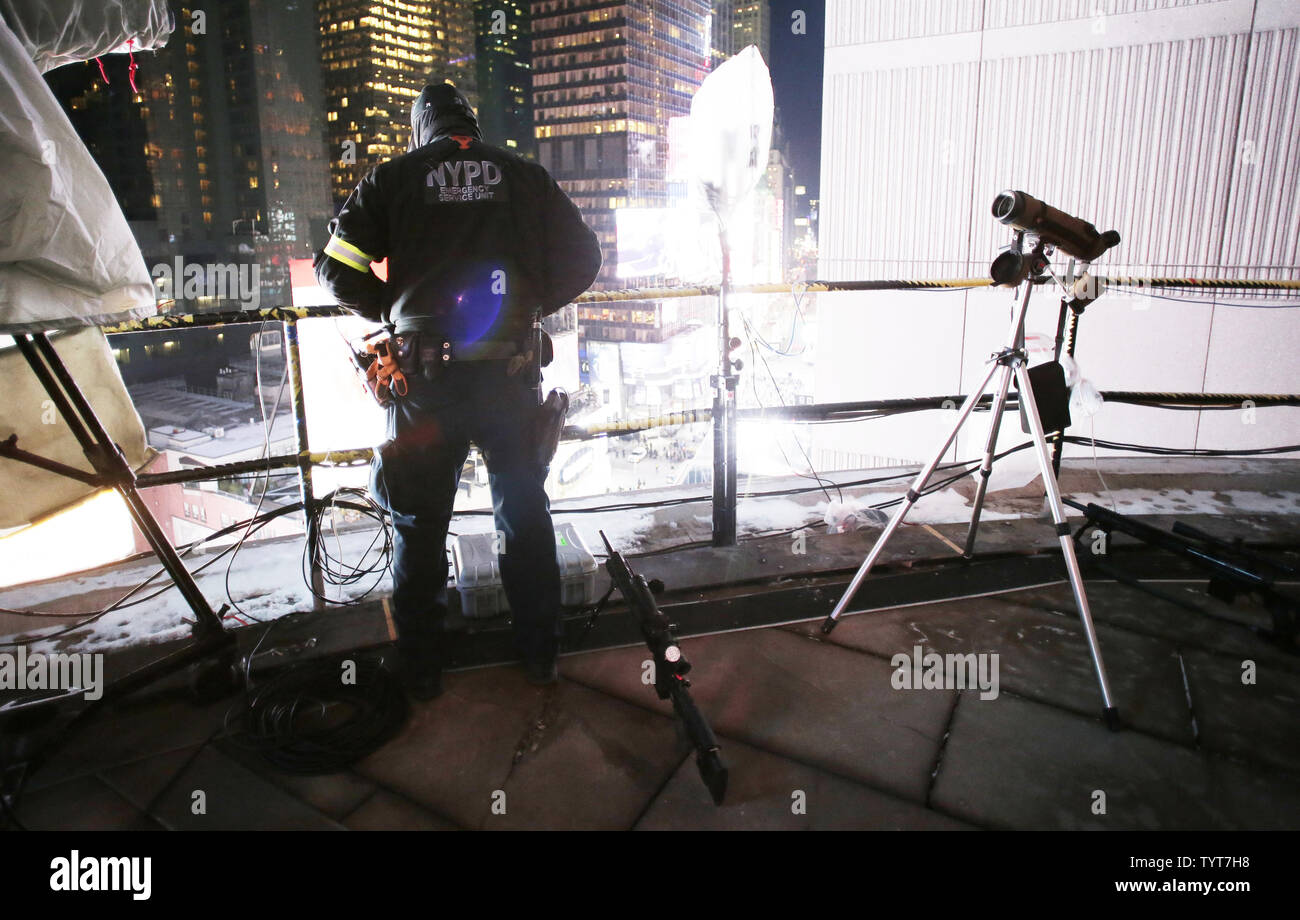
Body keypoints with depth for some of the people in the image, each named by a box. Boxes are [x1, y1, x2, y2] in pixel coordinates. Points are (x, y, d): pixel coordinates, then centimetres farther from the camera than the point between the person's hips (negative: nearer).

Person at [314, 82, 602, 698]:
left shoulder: (392, 178, 5)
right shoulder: (525, 177, 8)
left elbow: (336, 268, 1)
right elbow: (583, 259, 9)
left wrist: (392, 312, 16)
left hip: (425, 375, -1)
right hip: (511, 371, 1)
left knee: (419, 520, 13)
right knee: (525, 510, 16)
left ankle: (421, 669, 24)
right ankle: (540, 652, 27)